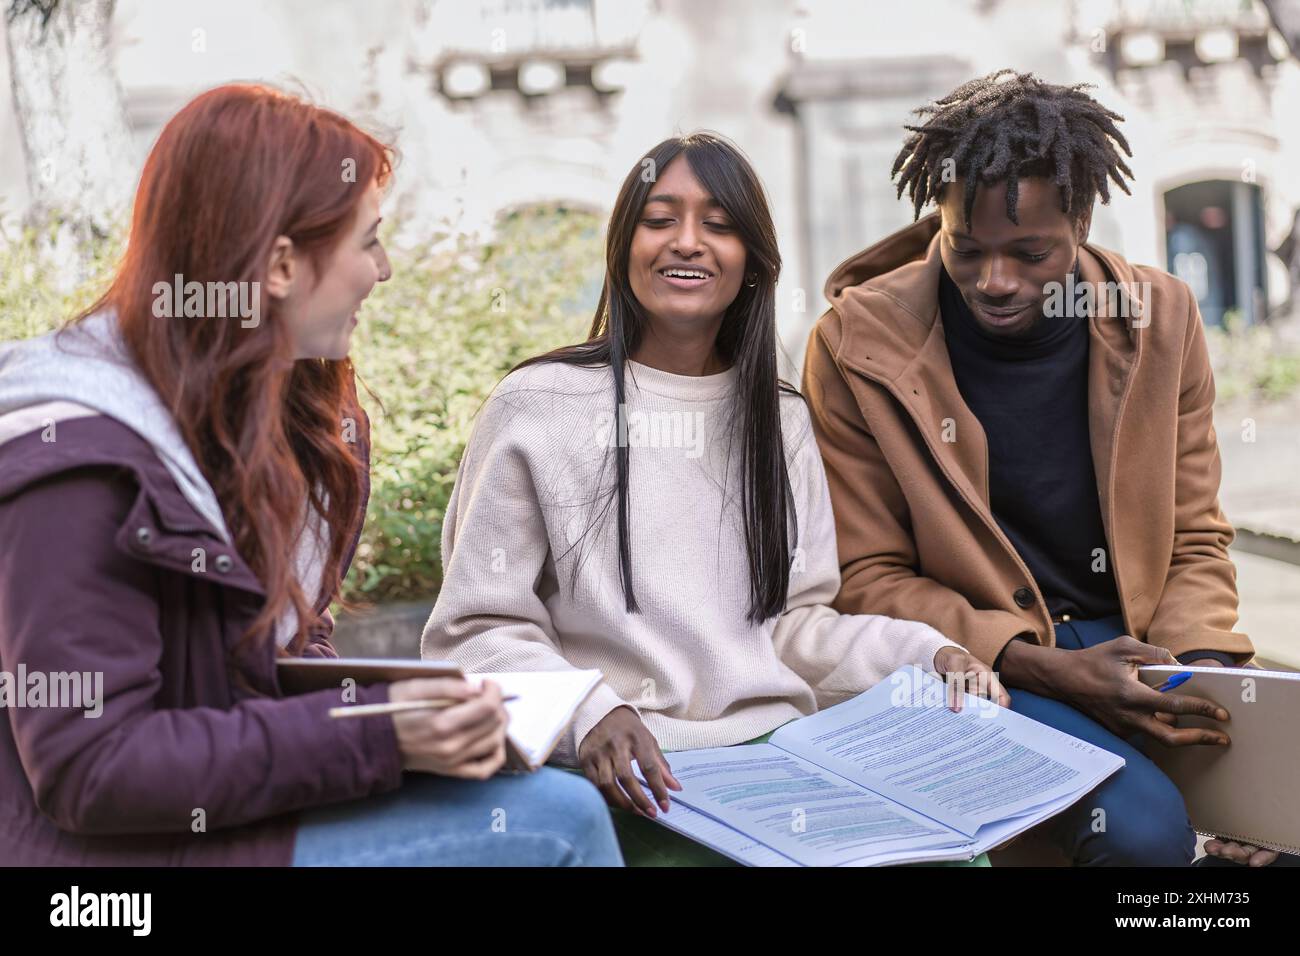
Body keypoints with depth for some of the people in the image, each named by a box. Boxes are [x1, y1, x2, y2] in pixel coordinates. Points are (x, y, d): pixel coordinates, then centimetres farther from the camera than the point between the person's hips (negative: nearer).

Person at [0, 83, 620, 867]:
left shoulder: (304, 410, 8)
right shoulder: (80, 464, -20)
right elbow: (86, 769, -21)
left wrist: (384, 706, -8)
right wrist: (371, 737, -25)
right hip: (136, 846, -9)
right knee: (558, 823, -17)